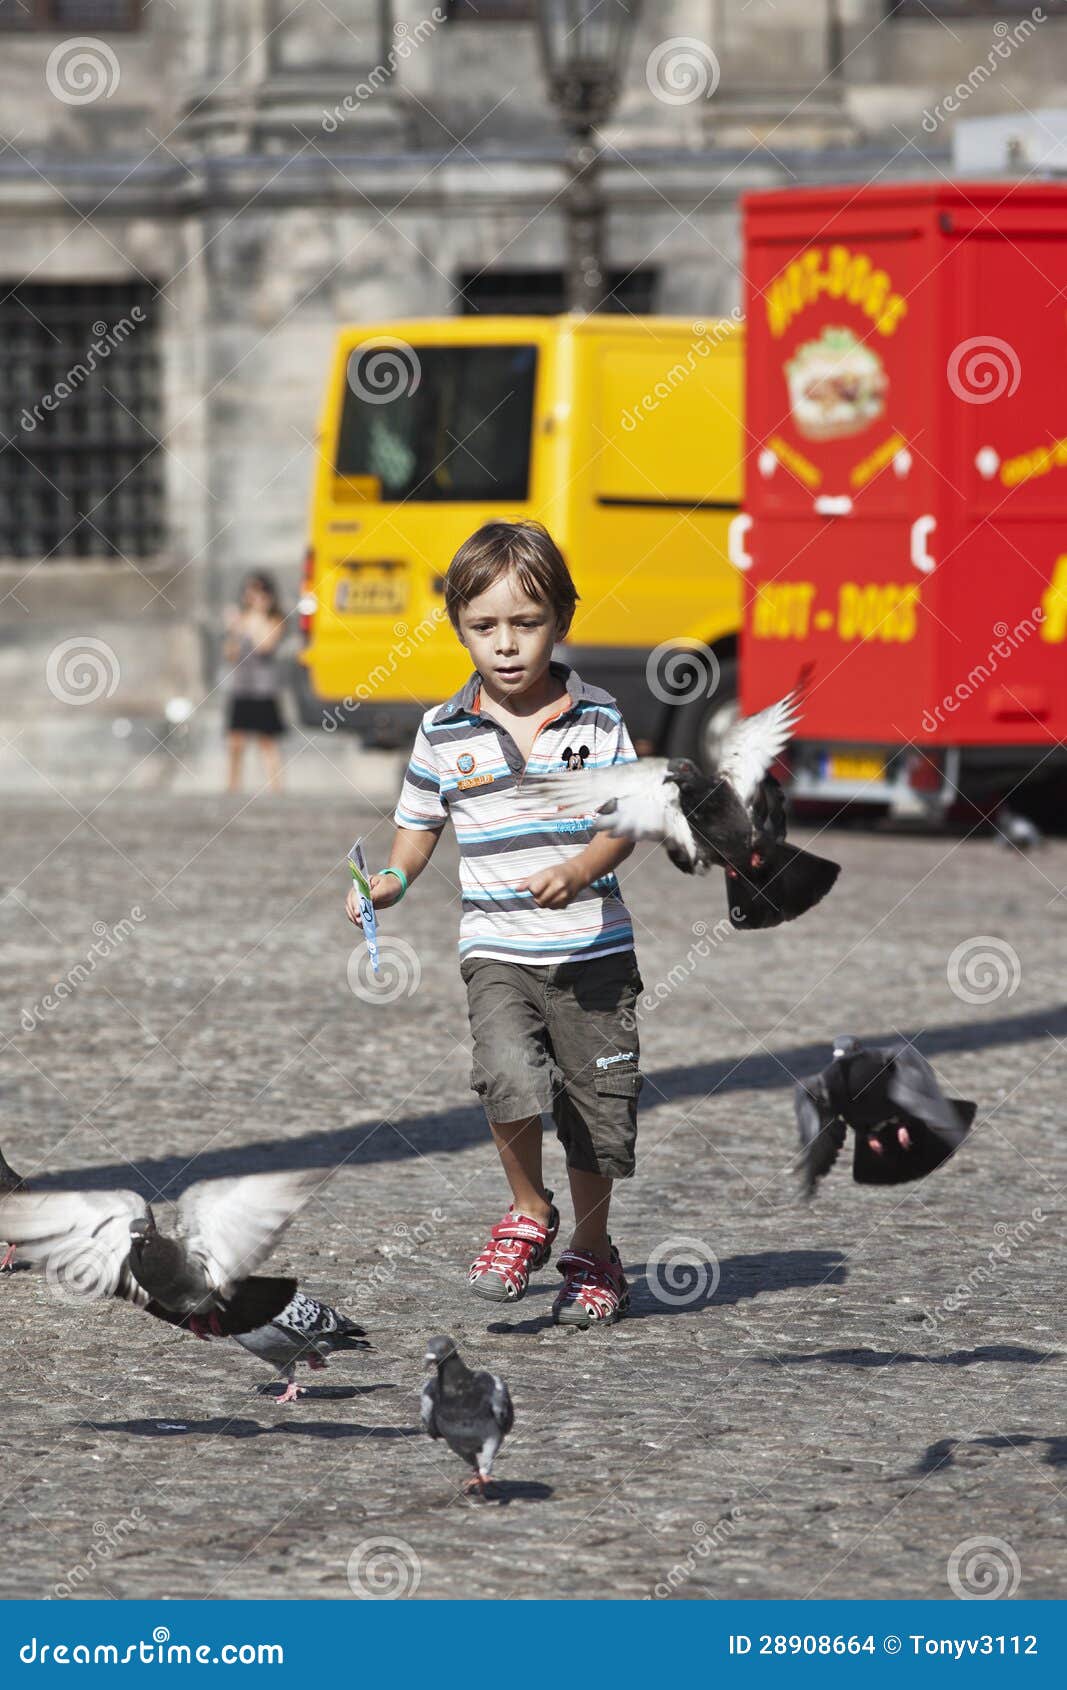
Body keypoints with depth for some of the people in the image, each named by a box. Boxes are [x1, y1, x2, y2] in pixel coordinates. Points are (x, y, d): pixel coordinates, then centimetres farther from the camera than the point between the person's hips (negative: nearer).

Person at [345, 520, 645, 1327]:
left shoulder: (598, 721, -3)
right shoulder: (445, 734, 1)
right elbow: (419, 824, 12)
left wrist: (577, 872, -22)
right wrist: (393, 881, -7)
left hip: (594, 949, 0)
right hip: (497, 950, 0)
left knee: (597, 1108, 6)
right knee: (510, 1076, -24)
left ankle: (592, 1254, 28)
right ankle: (529, 1214, 1)